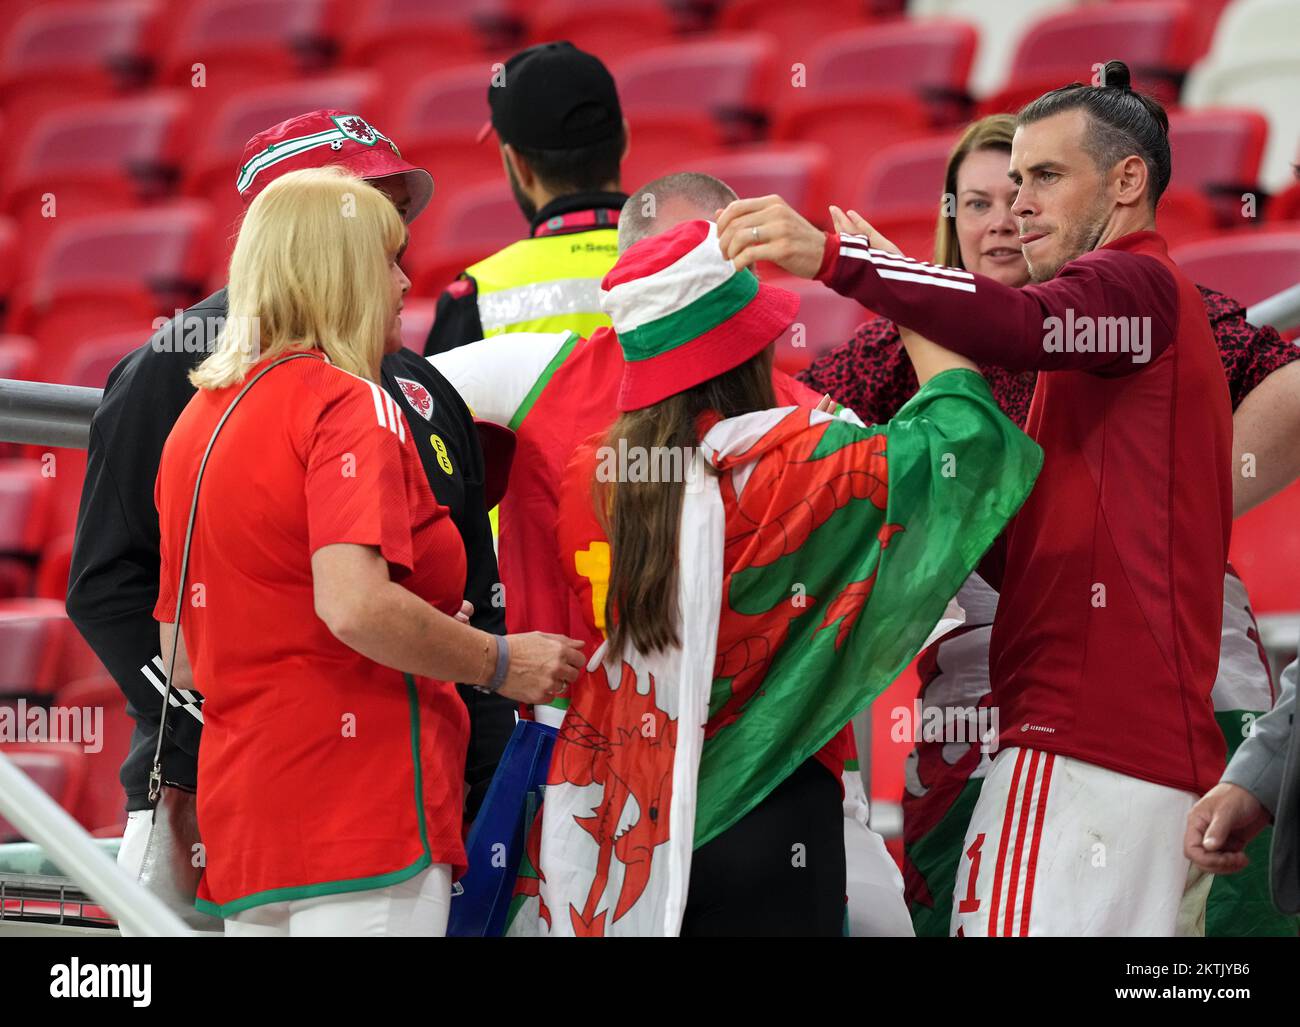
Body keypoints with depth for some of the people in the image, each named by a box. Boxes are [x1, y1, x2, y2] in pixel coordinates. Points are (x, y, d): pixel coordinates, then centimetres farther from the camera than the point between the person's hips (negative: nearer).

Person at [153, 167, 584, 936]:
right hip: (363, 804, -9)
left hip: (242, 811, 9)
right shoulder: (351, 409, -9)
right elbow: (353, 604, -24)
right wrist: (498, 663, -10)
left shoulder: (199, 419, 17)